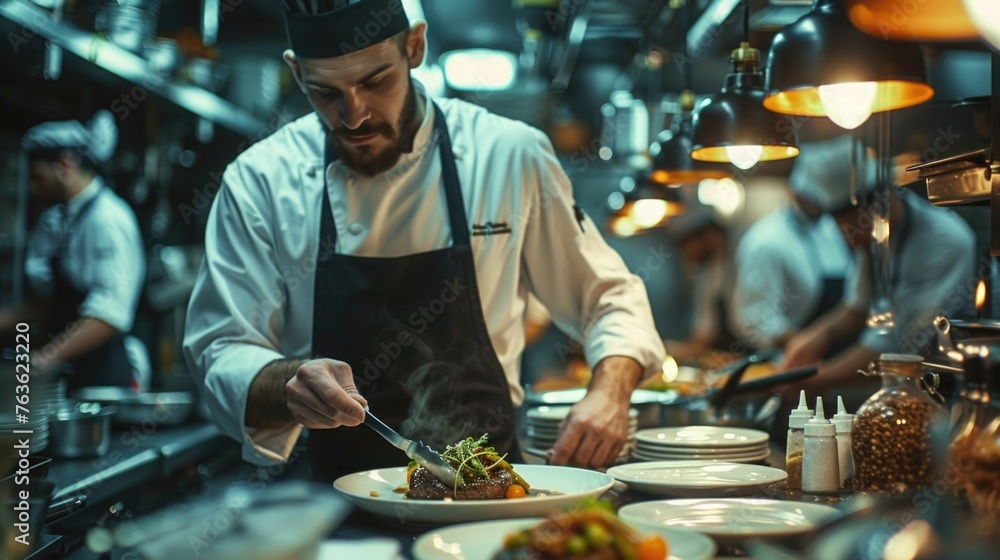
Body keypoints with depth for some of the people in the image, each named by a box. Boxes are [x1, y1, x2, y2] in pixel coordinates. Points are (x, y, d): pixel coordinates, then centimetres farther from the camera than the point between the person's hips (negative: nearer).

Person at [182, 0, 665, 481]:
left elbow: (609, 299, 8)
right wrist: (289, 384, -23)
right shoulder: (259, 181, -3)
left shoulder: (511, 156, -3)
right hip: (332, 497, 0)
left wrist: (609, 392, -11)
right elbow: (222, 357, -2)